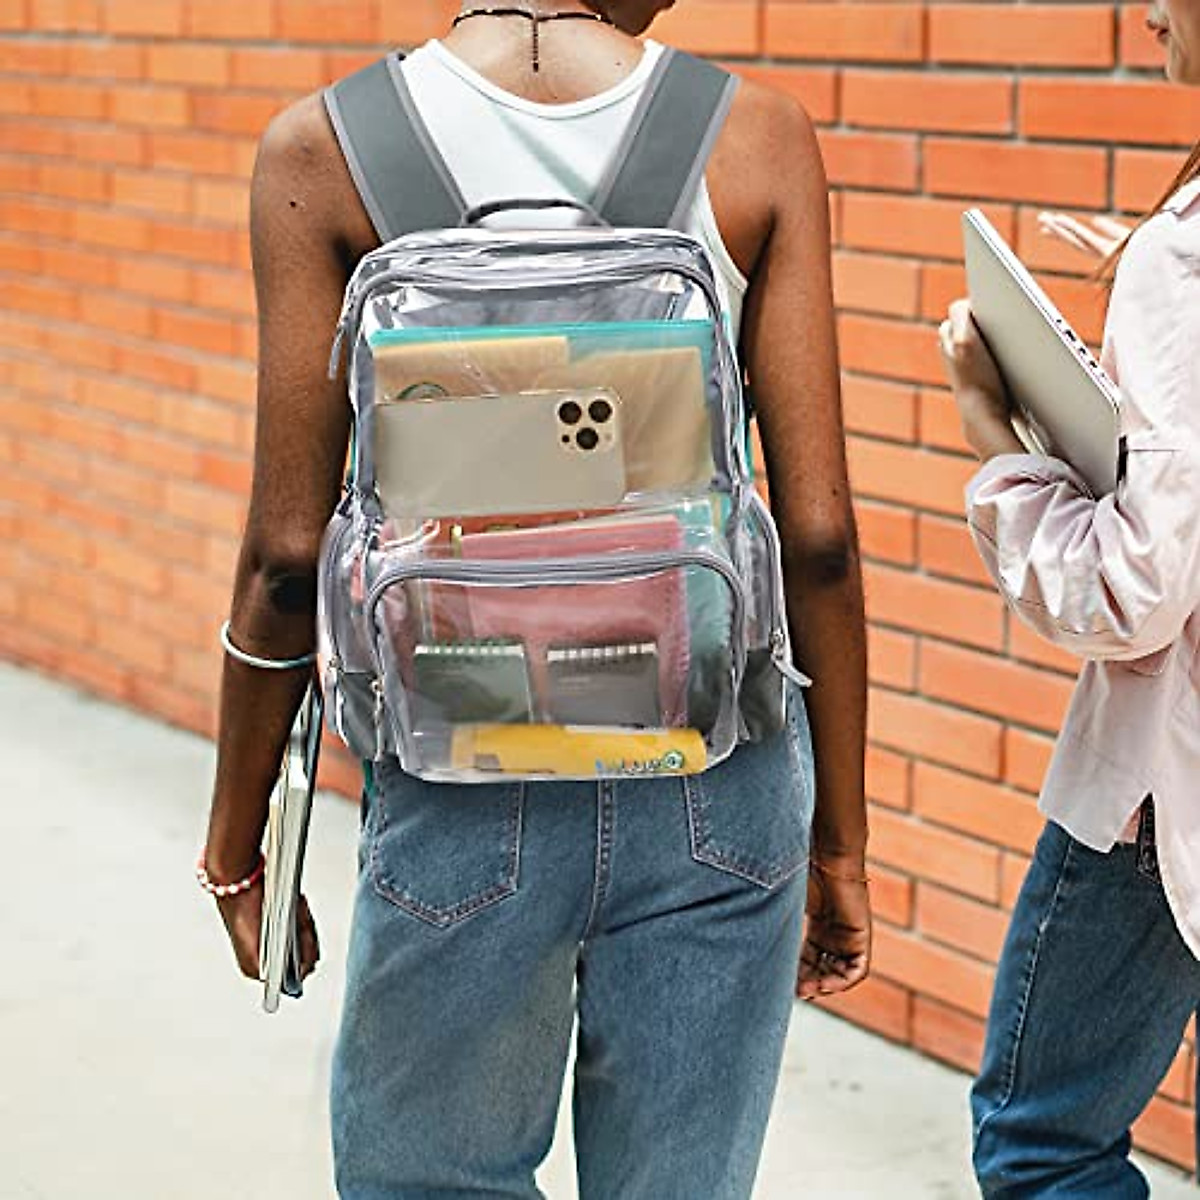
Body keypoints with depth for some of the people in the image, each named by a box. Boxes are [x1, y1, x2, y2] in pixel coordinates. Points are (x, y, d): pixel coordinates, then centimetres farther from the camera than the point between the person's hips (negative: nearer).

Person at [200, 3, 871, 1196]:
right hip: (719, 785, 1)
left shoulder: (321, 150, -6)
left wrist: (235, 849, 7)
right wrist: (838, 842, 7)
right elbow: (818, 535, -4)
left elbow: (288, 556, -6)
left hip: (470, 800, -1)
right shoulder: (757, 137, -4)